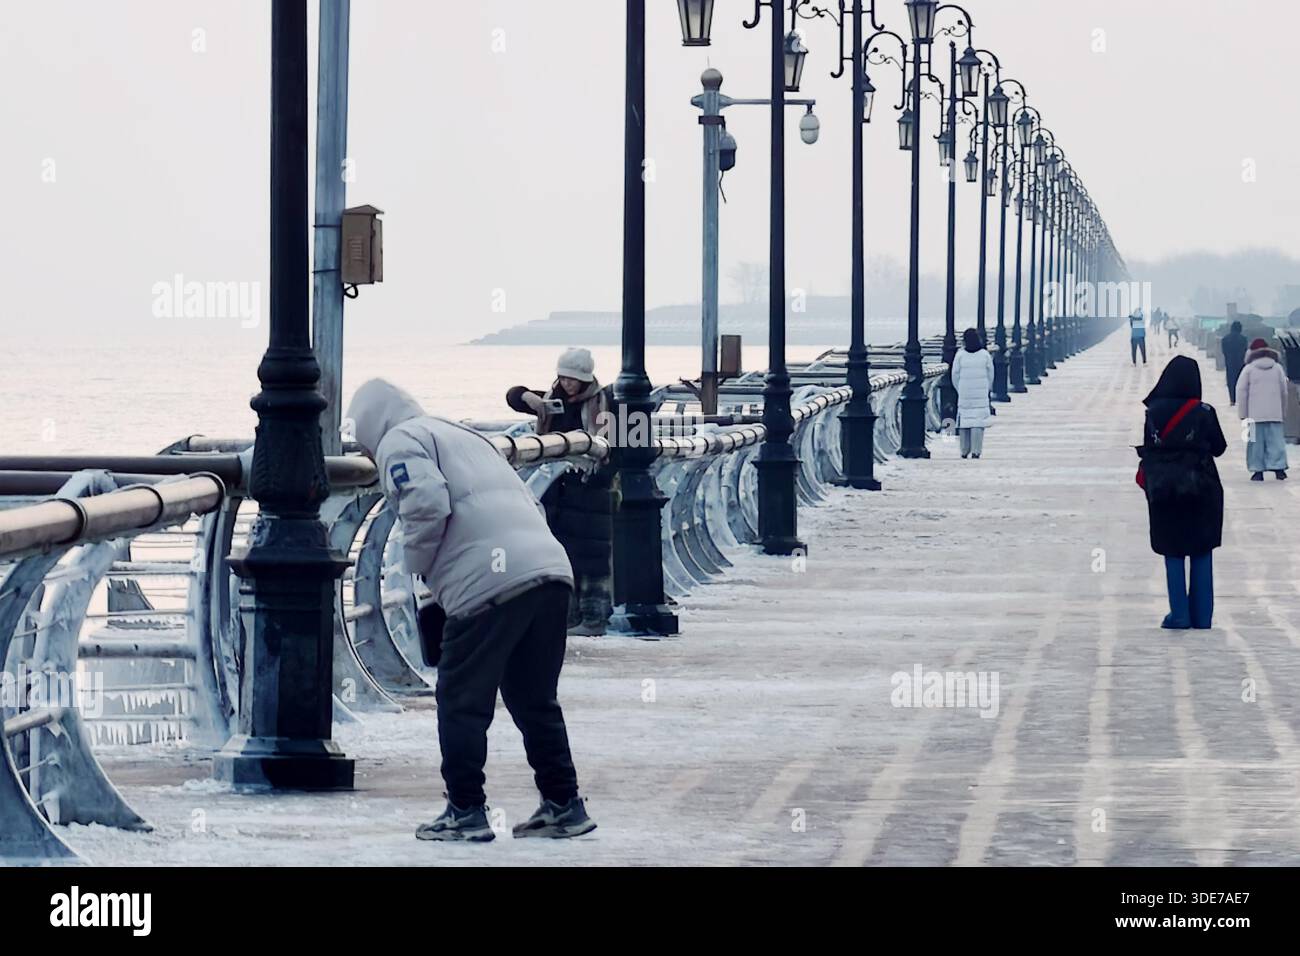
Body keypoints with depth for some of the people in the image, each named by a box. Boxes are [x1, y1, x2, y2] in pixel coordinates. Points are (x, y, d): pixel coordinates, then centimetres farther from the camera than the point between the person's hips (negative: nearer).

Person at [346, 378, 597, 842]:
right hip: (551, 570, 8)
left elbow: (427, 504, -12)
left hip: (490, 584, -8)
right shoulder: (464, 436, 32)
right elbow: (527, 503, 29)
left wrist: (418, 563, 5)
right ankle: (563, 805, 20)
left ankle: (466, 812, 5)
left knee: (462, 701, 4)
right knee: (534, 698, 18)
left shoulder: (400, 442, 7)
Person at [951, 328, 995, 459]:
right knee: (978, 421, 0)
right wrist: (988, 389, 19)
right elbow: (990, 375, 3)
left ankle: (964, 451, 11)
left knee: (964, 420, 9)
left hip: (964, 394, 0)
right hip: (981, 394, 0)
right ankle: (976, 451, -7)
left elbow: (955, 376, 1)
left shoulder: (960, 355, -5)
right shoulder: (985, 355, -3)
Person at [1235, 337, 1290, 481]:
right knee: (1276, 440, 3)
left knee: (1256, 441, 2)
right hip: (1275, 414, 2)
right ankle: (1279, 467, -5)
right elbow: (1284, 392, 15)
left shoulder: (1249, 369, 0)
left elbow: (1241, 392, -2)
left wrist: (1243, 413, 4)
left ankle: (1258, 470, 0)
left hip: (1255, 414, -2)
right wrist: (1283, 413, 22)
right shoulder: (1278, 368, 9)